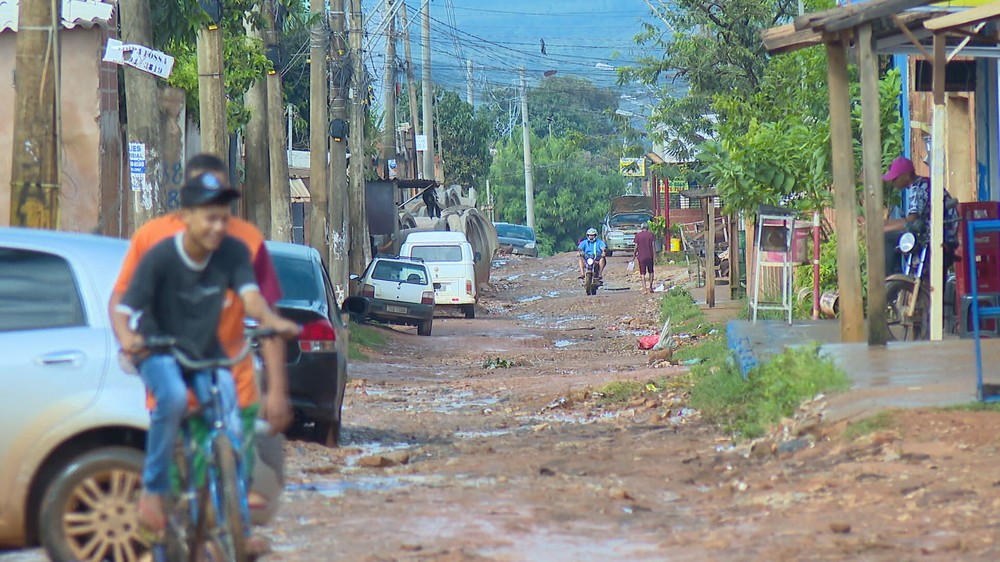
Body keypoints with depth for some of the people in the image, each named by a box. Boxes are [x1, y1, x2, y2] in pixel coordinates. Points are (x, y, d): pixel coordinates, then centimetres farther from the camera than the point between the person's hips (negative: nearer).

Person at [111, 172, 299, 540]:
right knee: (174, 397, -35)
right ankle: (153, 491, -20)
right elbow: (123, 309, -26)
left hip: (207, 353, 4)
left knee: (233, 427, -14)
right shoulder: (160, 258, -21)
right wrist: (127, 338, -48)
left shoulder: (233, 252, -11)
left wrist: (270, 320, -46)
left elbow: (249, 293, -24)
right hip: (159, 351, -4)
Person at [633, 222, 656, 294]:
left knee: (642, 273, 1)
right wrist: (654, 254, 1)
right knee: (651, 272, 17)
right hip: (649, 256, 1)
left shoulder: (638, 235, -1)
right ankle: (650, 287, 16)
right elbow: (653, 246, -3)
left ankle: (644, 289, -7)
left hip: (641, 256, -1)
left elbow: (636, 247, 1)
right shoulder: (650, 234, 0)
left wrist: (634, 255, 13)